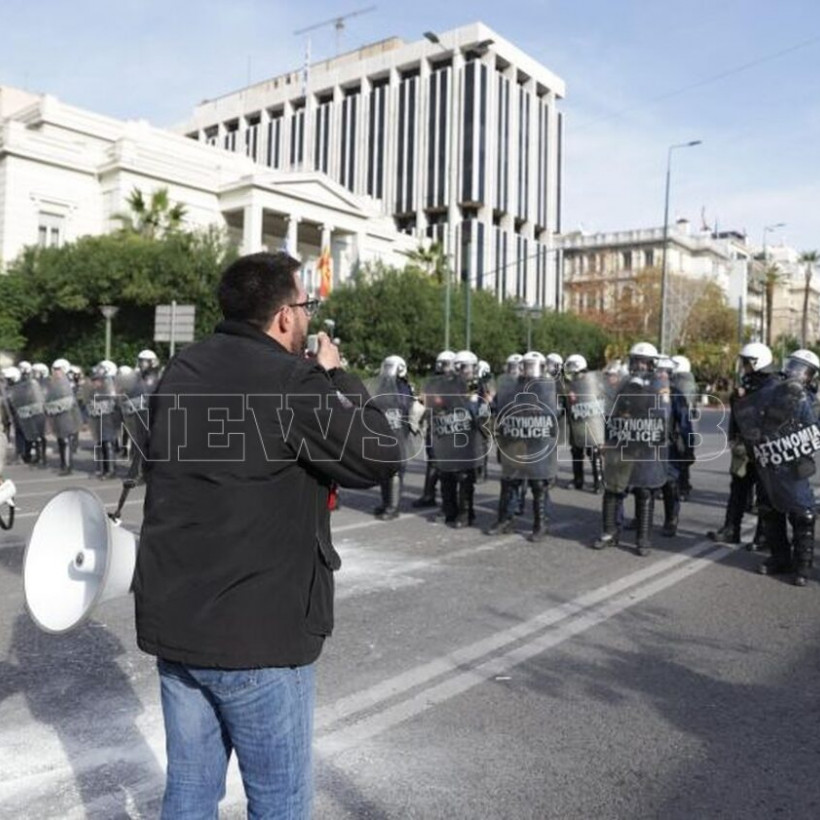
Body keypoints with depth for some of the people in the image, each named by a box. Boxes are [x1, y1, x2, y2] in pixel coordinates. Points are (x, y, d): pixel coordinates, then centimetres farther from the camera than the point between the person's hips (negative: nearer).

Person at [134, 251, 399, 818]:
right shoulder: (292, 381, -17)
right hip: (257, 630, -7)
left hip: (172, 619, 7)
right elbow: (380, 457, -11)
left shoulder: (181, 372, 7)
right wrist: (334, 375, 2)